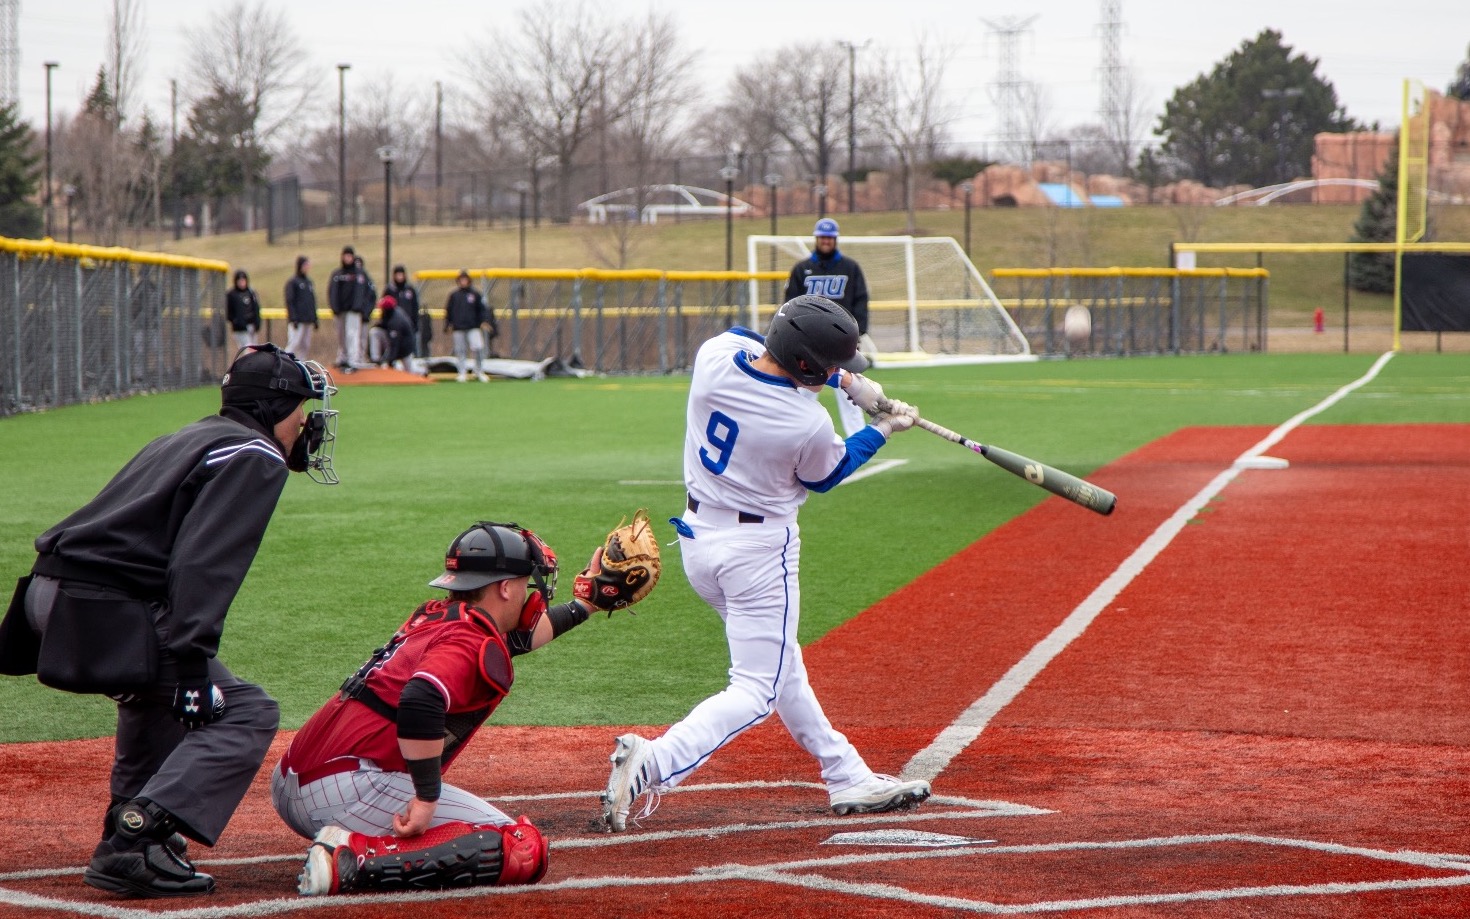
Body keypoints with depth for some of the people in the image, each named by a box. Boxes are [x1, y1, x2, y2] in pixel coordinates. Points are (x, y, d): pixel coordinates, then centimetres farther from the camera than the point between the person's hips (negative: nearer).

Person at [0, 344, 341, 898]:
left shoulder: (190, 439, 26)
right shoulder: (255, 457, -3)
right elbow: (204, 565, -17)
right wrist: (193, 664, -22)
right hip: (106, 613, -10)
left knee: (160, 689, 37)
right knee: (246, 712, -8)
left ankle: (127, 828, 37)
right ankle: (136, 845, -21)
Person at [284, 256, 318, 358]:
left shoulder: (308, 281, 16)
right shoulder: (293, 282, -4)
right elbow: (290, 302, -9)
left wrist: (314, 319, 17)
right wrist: (294, 319, -16)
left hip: (308, 321, 7)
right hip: (297, 321, -7)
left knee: (306, 346, 5)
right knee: (294, 344, -13)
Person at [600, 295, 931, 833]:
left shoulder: (715, 353, -11)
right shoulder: (809, 425, -24)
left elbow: (767, 356, 14)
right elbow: (823, 477, 0)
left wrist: (848, 382, 12)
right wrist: (882, 431, 13)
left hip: (697, 538, 8)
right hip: (758, 550, -8)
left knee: (781, 666, 20)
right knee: (756, 690, -1)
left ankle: (848, 778, 29)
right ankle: (650, 764, -21)